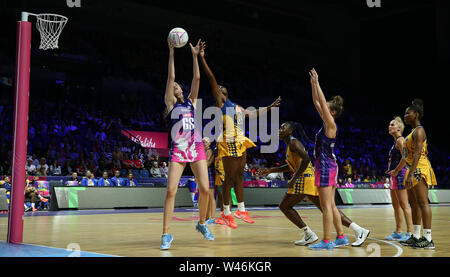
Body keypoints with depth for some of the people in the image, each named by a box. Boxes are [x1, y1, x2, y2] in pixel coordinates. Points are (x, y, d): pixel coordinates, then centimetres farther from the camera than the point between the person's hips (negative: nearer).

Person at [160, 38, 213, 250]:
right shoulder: (171, 103, 8)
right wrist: (171, 53, 0)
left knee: (204, 188, -4)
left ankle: (202, 224, 20)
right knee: (171, 190, -12)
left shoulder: (191, 101, 17)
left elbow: (197, 78, 10)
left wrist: (195, 56, 10)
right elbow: (170, 77, 1)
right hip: (178, 150, -3)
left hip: (197, 149, 3)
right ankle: (166, 234, -5)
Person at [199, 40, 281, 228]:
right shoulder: (220, 101, 0)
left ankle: (241, 210, 18)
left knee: (239, 176, 11)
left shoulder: (237, 107, 23)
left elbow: (253, 113, 35)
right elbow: (211, 78, -7)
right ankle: (226, 213, 3)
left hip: (240, 143, 8)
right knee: (230, 178, -5)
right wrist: (202, 58, -13)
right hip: (229, 144, -8)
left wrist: (270, 107, 39)